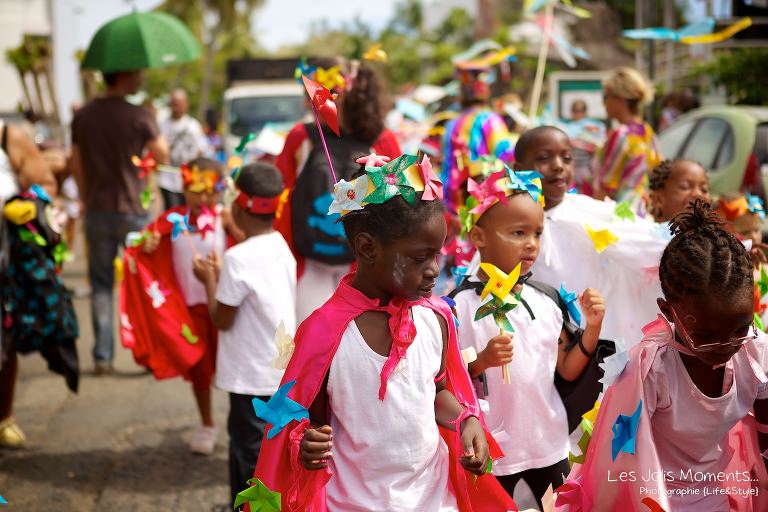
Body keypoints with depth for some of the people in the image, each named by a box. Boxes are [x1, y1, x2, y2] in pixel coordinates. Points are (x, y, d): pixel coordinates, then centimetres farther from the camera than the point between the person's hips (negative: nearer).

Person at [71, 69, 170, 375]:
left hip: (97, 212, 4)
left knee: (101, 284, 10)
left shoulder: (83, 117, 3)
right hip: (133, 211, -4)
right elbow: (163, 157, -4)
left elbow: (76, 166, 8)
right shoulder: (138, 116, -12)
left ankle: (102, 356, 8)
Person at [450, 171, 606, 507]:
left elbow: (568, 371, 8)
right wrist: (481, 362, -28)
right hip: (491, 452, -5)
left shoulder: (546, 301, 3)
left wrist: (593, 327, -5)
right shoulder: (460, 305, -14)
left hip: (550, 445, 5)